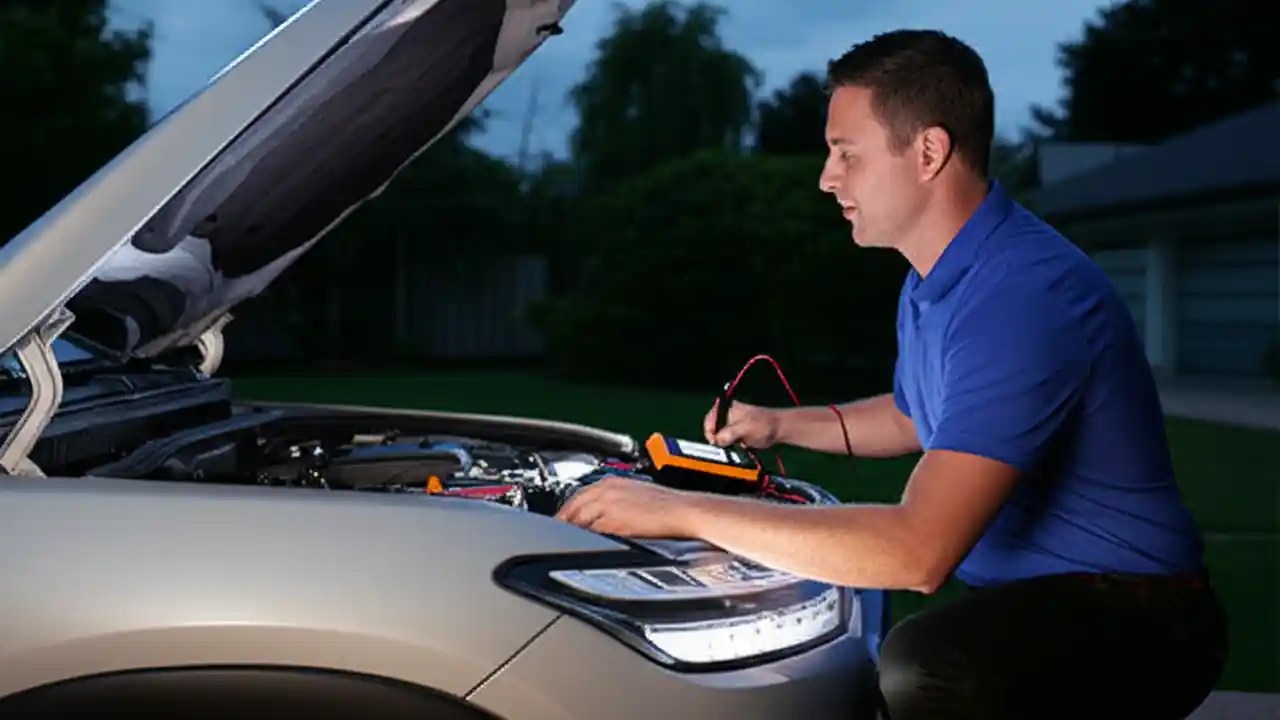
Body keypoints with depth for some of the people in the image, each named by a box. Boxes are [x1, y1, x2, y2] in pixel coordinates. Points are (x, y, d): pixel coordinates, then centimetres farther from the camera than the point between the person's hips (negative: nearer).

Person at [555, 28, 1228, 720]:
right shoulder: (933, 280, 7)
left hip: (1133, 611, -10)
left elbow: (919, 552, -34)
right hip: (1027, 592, 10)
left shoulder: (1021, 293, -26)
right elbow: (915, 417, 29)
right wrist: (783, 425, 14)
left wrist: (684, 512, -30)